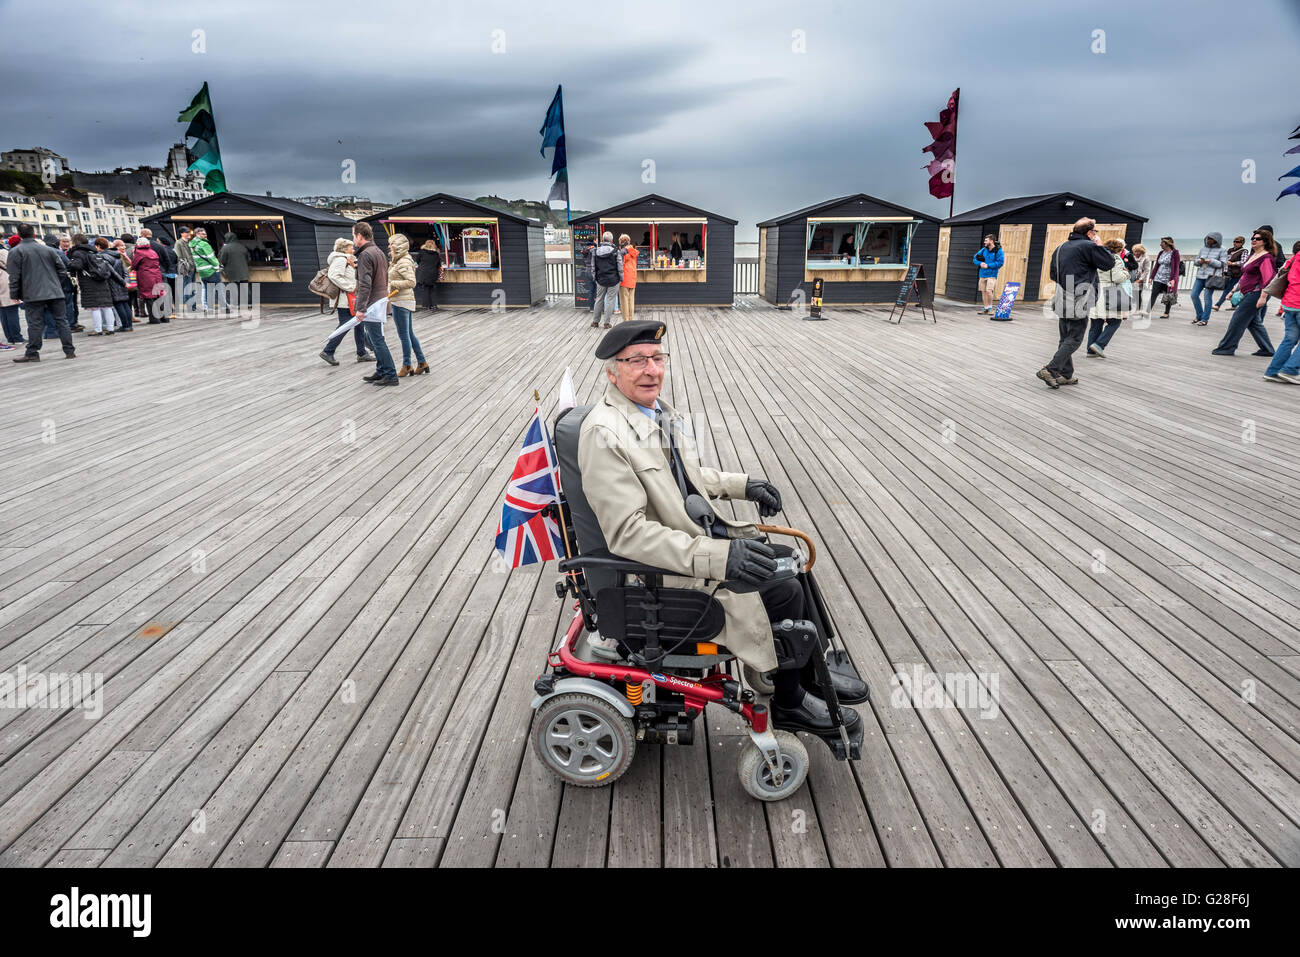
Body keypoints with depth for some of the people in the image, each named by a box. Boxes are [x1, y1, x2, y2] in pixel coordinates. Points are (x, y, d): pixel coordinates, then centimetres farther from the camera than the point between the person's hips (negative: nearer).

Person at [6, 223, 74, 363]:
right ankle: (70, 351, 2)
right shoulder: (48, 250, 8)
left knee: (35, 324, -1)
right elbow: (62, 270, 10)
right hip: (55, 293, 3)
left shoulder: (15, 252, -1)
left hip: (33, 295, -3)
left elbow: (14, 276, -4)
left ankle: (32, 353, 2)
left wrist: (14, 294, 4)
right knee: (62, 321, 4)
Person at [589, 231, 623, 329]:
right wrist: (621, 278, 4)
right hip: (613, 280, -3)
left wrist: (594, 278, 16)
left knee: (599, 300, 14)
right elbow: (620, 266, -7)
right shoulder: (615, 250, -9)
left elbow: (593, 267, 6)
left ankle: (595, 321, 19)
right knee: (610, 300, 4)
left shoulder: (595, 251, 1)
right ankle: (607, 322, 5)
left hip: (601, 280, 3)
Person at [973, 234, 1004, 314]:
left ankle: (990, 307, 0)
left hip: (991, 275, -5)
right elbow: (975, 259, 10)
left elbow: (1000, 262, -16)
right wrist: (980, 263, -10)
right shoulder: (983, 249, 7)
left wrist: (988, 265, -17)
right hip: (982, 274, 6)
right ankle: (986, 308, 19)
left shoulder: (998, 251, -9)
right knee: (984, 292, 8)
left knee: (988, 291, -17)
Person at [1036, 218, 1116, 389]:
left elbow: (1053, 274, 19)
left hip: (1062, 301, 8)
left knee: (1065, 338, 13)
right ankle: (1050, 370, -13)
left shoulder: (1060, 248, 14)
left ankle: (1065, 375, 17)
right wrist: (1100, 245, 9)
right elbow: (1109, 262, -2)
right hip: (1079, 302, -8)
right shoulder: (1089, 246, -9)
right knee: (1074, 339, -3)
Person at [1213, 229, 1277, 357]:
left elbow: (1268, 279, -20)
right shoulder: (1252, 256, 17)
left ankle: (1226, 348, 1)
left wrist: (1263, 297, -26)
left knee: (1238, 320, -6)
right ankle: (1267, 349, 19)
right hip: (1248, 294, 10)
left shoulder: (1266, 257, -13)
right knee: (1254, 322, 13)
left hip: (1255, 294, -10)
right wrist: (1237, 290, 23)